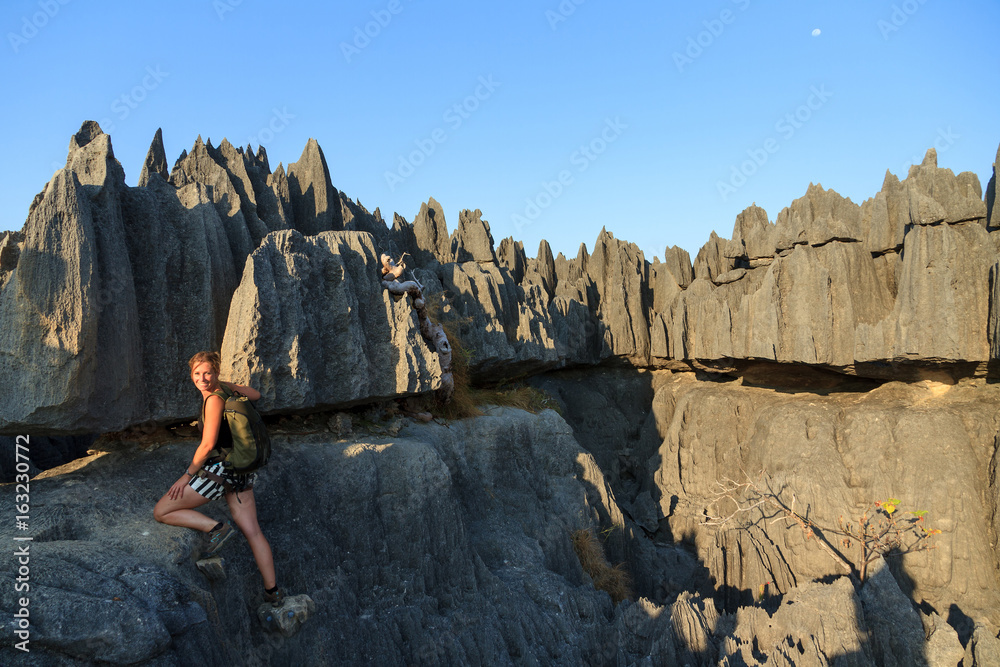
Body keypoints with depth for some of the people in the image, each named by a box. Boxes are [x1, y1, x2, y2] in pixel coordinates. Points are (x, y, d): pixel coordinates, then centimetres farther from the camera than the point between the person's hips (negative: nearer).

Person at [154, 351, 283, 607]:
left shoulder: (214, 399, -16)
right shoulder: (224, 392, 8)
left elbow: (208, 444, -20)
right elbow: (255, 395, 29)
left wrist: (188, 475, -9)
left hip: (219, 469, -9)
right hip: (240, 471, 9)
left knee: (161, 512, 6)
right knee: (252, 531, 12)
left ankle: (216, 528, -7)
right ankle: (272, 591, 17)